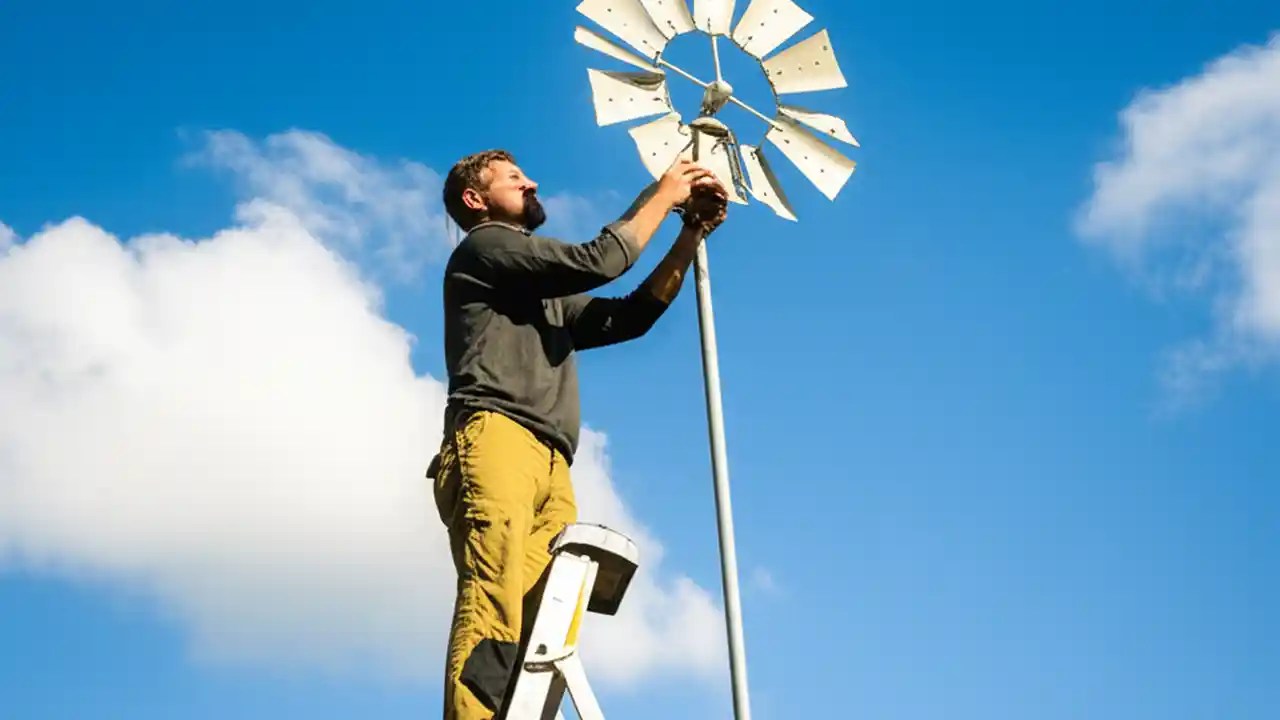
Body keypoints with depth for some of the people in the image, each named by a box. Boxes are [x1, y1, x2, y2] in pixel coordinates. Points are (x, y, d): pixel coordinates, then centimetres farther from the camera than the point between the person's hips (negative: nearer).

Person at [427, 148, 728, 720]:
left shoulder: (549, 296, 38)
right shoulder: (484, 247, 13)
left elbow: (629, 316, 31)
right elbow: (599, 261, 3)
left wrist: (691, 234, 26)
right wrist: (662, 195, 15)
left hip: (549, 465, 8)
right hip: (494, 437, -8)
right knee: (494, 602, -27)